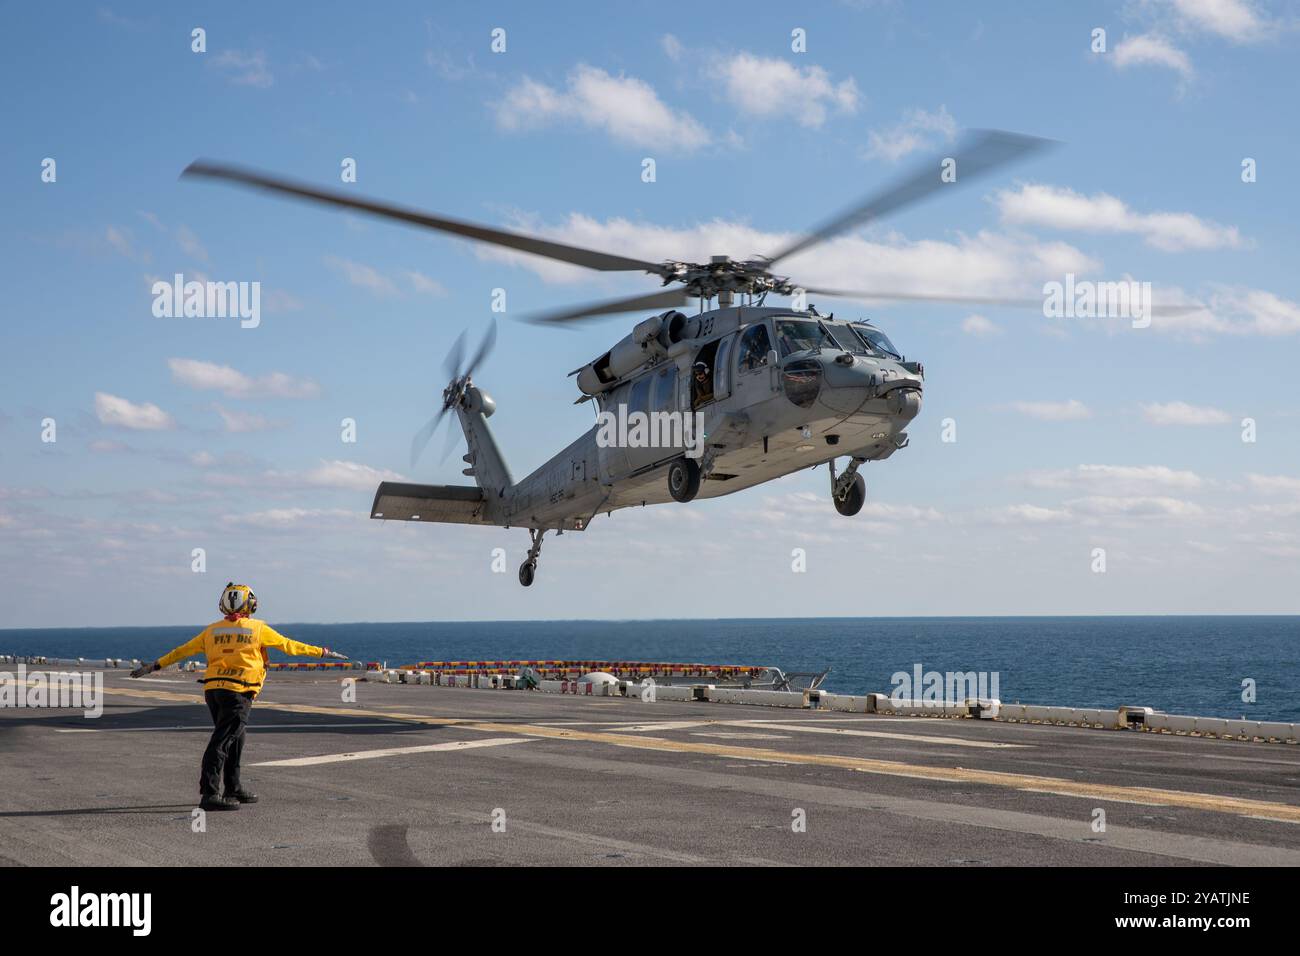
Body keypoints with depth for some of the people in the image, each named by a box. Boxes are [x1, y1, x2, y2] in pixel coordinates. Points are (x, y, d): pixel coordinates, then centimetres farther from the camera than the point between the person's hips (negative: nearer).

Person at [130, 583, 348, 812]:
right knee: (221, 742, -11)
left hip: (213, 689, 6)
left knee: (233, 740, 19)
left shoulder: (212, 630, 13)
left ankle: (234, 789, 26)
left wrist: (154, 666, 28)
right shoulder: (258, 629, 1)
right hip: (237, 692, -5)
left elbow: (182, 651, 17)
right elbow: (288, 645, 7)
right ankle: (209, 794, -17)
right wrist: (323, 652, 16)